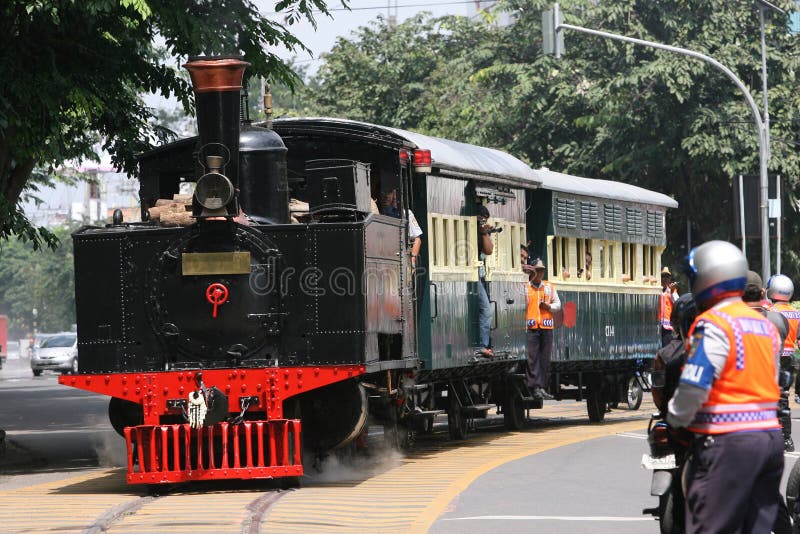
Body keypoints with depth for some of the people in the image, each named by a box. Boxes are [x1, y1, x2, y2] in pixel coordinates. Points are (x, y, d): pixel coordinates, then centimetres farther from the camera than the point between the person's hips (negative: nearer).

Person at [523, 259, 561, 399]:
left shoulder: (549, 287, 16)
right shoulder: (525, 287, 6)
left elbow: (557, 304, 17)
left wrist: (548, 306, -3)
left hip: (546, 326, 3)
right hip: (531, 327, -3)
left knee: (545, 358, 3)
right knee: (533, 357, -8)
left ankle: (542, 387, 8)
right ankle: (535, 387, -8)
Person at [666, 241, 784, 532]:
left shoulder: (713, 324, -12)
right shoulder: (766, 325, 14)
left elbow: (694, 387, -16)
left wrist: (675, 423, 0)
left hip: (727, 442, -8)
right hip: (770, 435, 8)